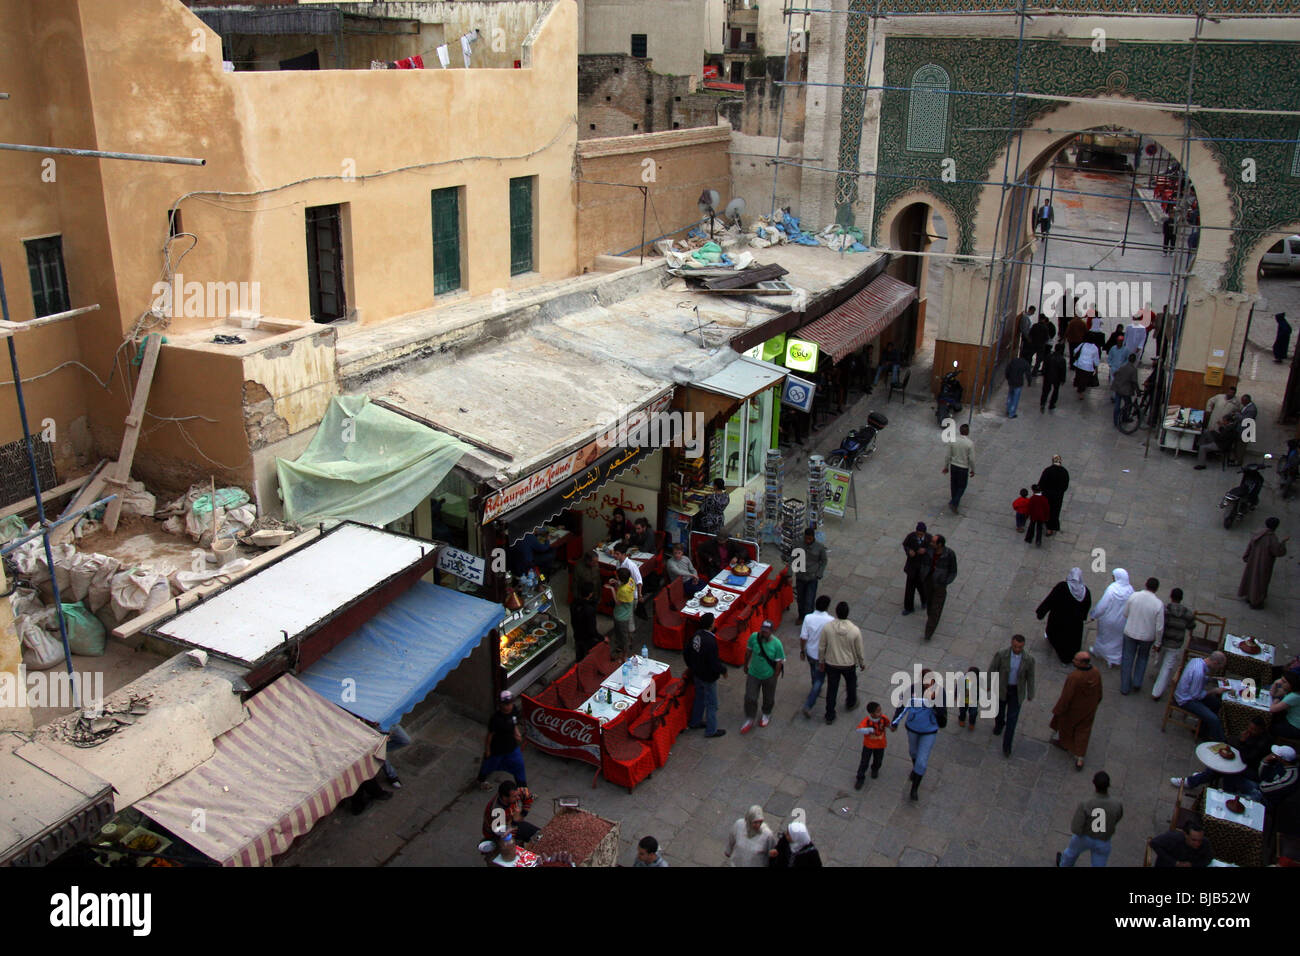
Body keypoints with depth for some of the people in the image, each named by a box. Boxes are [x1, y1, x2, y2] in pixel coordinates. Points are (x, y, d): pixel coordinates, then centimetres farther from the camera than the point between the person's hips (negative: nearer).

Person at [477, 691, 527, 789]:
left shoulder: (514, 711, -14)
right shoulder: (495, 719, -35)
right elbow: (490, 735, -21)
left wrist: (517, 733, -6)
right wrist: (487, 749, -11)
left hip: (512, 746, 5)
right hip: (497, 748, -5)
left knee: (519, 765, 13)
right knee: (489, 764, 22)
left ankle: (523, 788, 34)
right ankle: (481, 780, 54)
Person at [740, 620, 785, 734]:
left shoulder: (776, 644, -25)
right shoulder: (754, 637, -19)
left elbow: (779, 662, -14)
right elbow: (748, 651, -1)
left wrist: (775, 677, -7)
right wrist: (746, 666, 10)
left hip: (769, 676, -1)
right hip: (753, 674, 1)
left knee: (768, 698, 19)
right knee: (750, 698, 4)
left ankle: (766, 715, 47)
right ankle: (749, 720, 24)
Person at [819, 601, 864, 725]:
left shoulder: (827, 627, -22)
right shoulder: (855, 630, -24)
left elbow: (822, 648, -10)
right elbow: (859, 651, -10)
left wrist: (822, 661, 8)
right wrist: (862, 663, 8)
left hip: (831, 664, 1)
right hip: (848, 664, 0)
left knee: (831, 689, 17)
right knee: (851, 683, 30)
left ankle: (830, 716, 29)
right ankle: (850, 703, 55)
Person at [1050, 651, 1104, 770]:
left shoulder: (1074, 677, -39)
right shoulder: (1095, 672, -20)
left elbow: (1066, 696, -28)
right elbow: (1099, 691, -2)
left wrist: (1058, 710, -12)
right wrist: (1096, 702, 18)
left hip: (1073, 708, -5)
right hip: (1088, 707, 5)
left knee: (1065, 722, 27)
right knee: (1083, 731, 21)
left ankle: (1065, 744, 54)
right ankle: (1080, 759, 26)